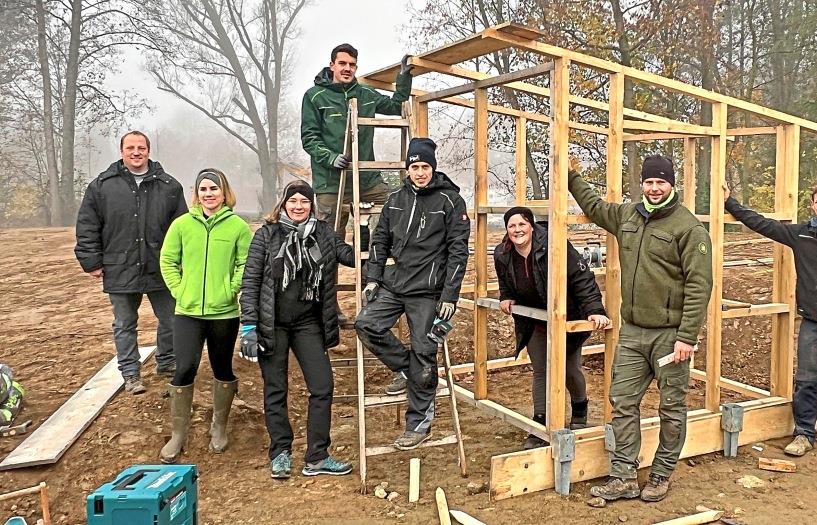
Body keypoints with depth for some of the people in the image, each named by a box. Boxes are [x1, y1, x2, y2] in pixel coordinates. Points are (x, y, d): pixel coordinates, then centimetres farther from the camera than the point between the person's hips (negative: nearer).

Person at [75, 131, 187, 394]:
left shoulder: (169, 186, 2)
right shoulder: (101, 185, -1)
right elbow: (86, 227, 1)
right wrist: (92, 262, -2)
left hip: (161, 270, 1)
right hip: (120, 271, -1)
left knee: (171, 320, 11)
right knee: (124, 325, 10)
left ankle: (166, 363, 33)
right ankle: (131, 374, 24)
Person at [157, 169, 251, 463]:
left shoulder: (238, 226, -3)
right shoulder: (182, 224, 1)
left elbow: (247, 264, -3)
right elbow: (168, 260, 7)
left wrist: (233, 291, -11)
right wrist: (178, 290, -2)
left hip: (224, 312, 0)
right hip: (188, 311, 1)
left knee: (222, 370, 13)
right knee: (185, 369, -6)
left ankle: (219, 427, 33)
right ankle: (178, 434, 11)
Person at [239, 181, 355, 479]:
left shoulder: (323, 234, 4)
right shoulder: (267, 235, -3)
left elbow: (353, 256, 8)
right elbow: (250, 281, -5)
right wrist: (248, 325, -11)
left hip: (308, 323, 3)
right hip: (272, 324, -2)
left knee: (323, 386, 0)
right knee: (275, 391, 7)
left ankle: (316, 457, 11)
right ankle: (280, 453, 22)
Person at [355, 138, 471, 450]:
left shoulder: (449, 200, -5)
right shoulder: (397, 199, 11)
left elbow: (458, 250, -8)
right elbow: (380, 240, 17)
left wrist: (450, 295, -13)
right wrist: (374, 277, 7)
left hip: (428, 290, -5)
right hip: (394, 283, 5)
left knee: (423, 354, -2)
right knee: (366, 324, -12)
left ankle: (419, 423, 12)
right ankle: (404, 369, 12)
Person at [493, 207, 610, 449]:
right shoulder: (502, 255, -8)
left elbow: (582, 278, -29)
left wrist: (595, 310, -38)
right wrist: (506, 298, -3)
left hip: (567, 318, -4)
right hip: (534, 322, 4)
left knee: (570, 369, 8)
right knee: (540, 372, 3)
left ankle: (579, 412, 38)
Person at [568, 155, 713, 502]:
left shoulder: (688, 227, -10)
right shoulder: (626, 216, 9)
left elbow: (699, 286, -15)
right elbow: (594, 207, 32)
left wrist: (687, 337, -19)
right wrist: (572, 177, 32)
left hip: (670, 335, -6)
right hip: (632, 332, 6)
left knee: (672, 408, 7)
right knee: (623, 402, 7)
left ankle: (661, 476, 22)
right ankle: (623, 477, 15)